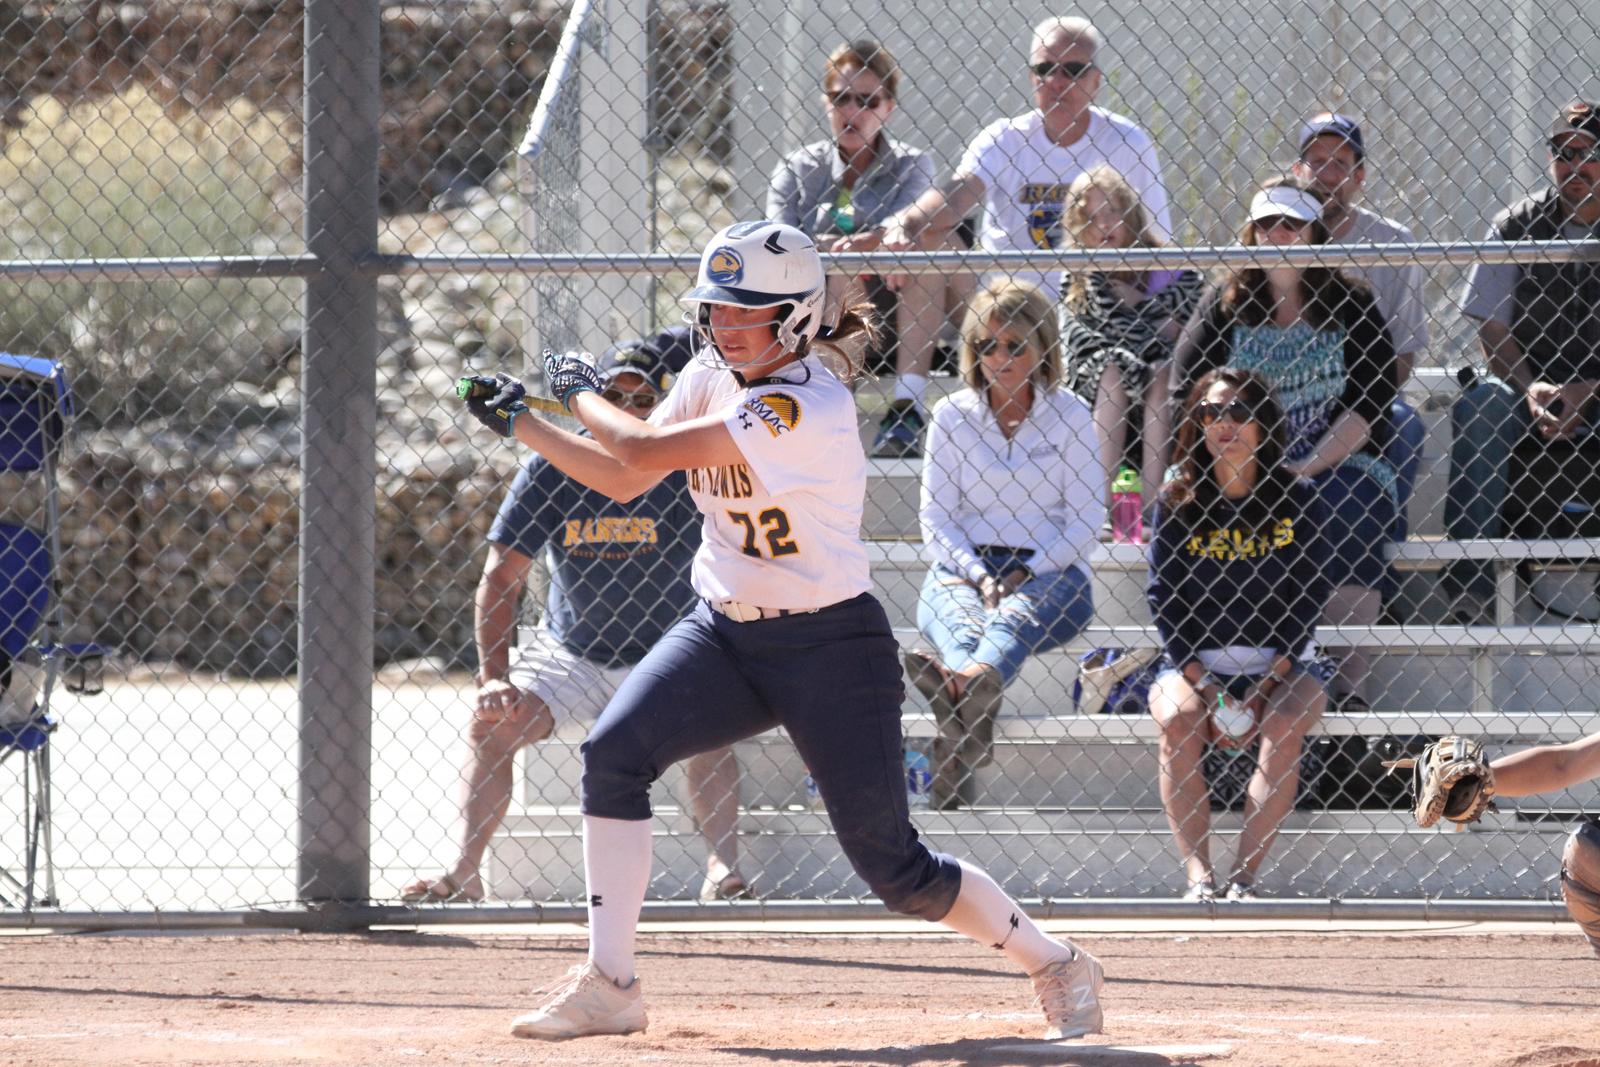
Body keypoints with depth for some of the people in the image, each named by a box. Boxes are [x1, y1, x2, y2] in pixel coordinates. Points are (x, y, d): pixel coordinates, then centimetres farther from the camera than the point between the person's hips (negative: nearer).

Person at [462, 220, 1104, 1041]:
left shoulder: (808, 405, -25)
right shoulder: (710, 380, 2)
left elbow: (645, 452, -24)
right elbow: (623, 480, 13)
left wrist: (580, 393, -7)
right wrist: (522, 425, 5)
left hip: (831, 646, -7)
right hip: (722, 632, 7)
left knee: (892, 867, -5)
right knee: (614, 752, -18)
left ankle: (1057, 965, 18)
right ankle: (607, 987, -13)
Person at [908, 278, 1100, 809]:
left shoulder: (1068, 415, 8)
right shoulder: (952, 416, 11)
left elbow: (1086, 521, 3)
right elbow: (936, 520, 7)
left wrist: (1026, 573, -12)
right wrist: (979, 577, -11)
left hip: (1050, 572, -1)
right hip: (964, 568, 1)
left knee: (1014, 617, -37)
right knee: (958, 619, -36)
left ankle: (966, 682, -74)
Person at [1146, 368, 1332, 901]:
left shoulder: (1297, 498, 1)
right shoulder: (1178, 502, 3)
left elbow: (1309, 596, -2)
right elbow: (1164, 598, 0)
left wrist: (1269, 682, -13)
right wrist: (1202, 685, -13)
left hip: (1277, 663, -1)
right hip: (1193, 661, 1)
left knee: (1285, 724, -31)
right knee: (1178, 719, -30)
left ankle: (1244, 877, -32)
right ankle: (1198, 877, -33)